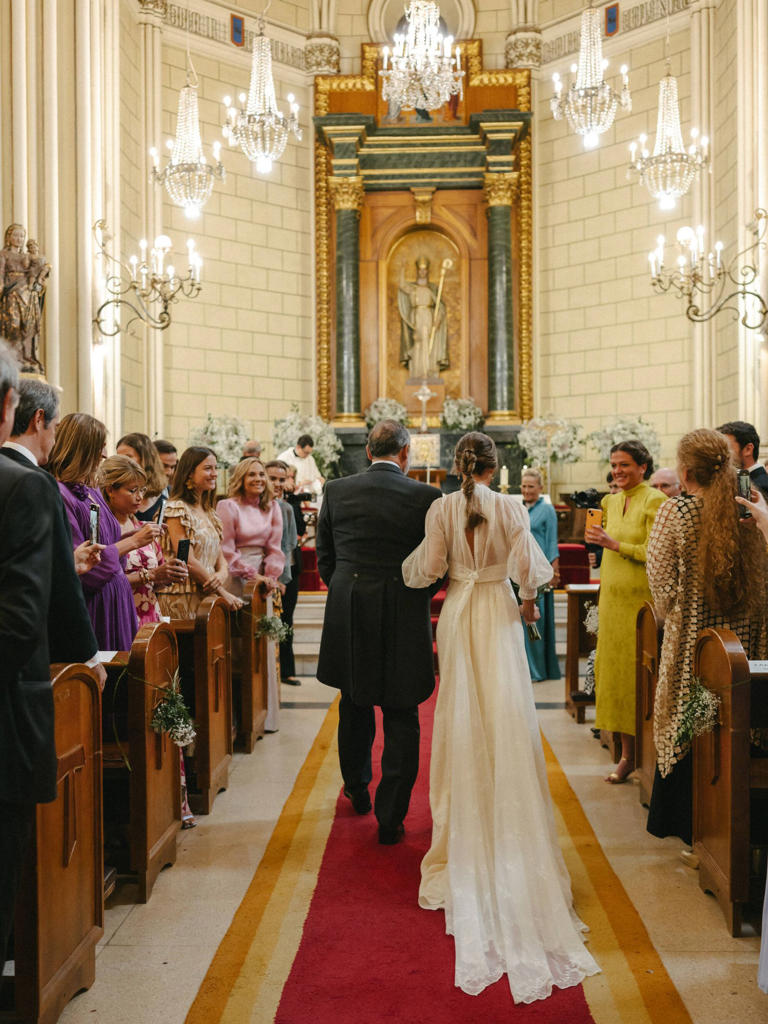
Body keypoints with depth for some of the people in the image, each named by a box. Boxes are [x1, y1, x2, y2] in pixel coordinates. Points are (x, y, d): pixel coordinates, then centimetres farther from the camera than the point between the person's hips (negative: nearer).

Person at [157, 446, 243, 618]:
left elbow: (220, 556, 15)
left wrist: (222, 574, -9)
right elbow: (188, 560, -14)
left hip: (207, 596, 7)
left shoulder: (209, 512, 17)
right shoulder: (177, 508, -8)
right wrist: (223, 593, -13)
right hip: (182, 597, -7)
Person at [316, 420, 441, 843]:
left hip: (348, 617, 3)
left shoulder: (336, 491, -2)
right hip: (404, 620, -2)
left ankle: (357, 790, 42)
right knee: (400, 719, 7)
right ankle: (390, 819, 9)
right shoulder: (427, 497, -8)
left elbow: (324, 558, 5)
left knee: (354, 707, 22)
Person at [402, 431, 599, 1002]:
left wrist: (410, 563, 14)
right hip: (500, 615, -1)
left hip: (458, 615, 1)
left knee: (463, 720, 9)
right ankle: (513, 839, 12)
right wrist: (529, 602, 10)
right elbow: (528, 567, -9)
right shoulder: (510, 508, -7)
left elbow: (426, 569, -7)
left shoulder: (442, 509, -6)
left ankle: (466, 840, 17)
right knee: (507, 720, 6)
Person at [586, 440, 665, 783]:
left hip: (643, 601, -7)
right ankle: (627, 755, 17)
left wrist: (615, 544, -17)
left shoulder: (654, 501, -9)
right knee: (614, 674, 8)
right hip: (612, 600, 7)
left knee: (640, 676, -3)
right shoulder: (611, 501, 14)